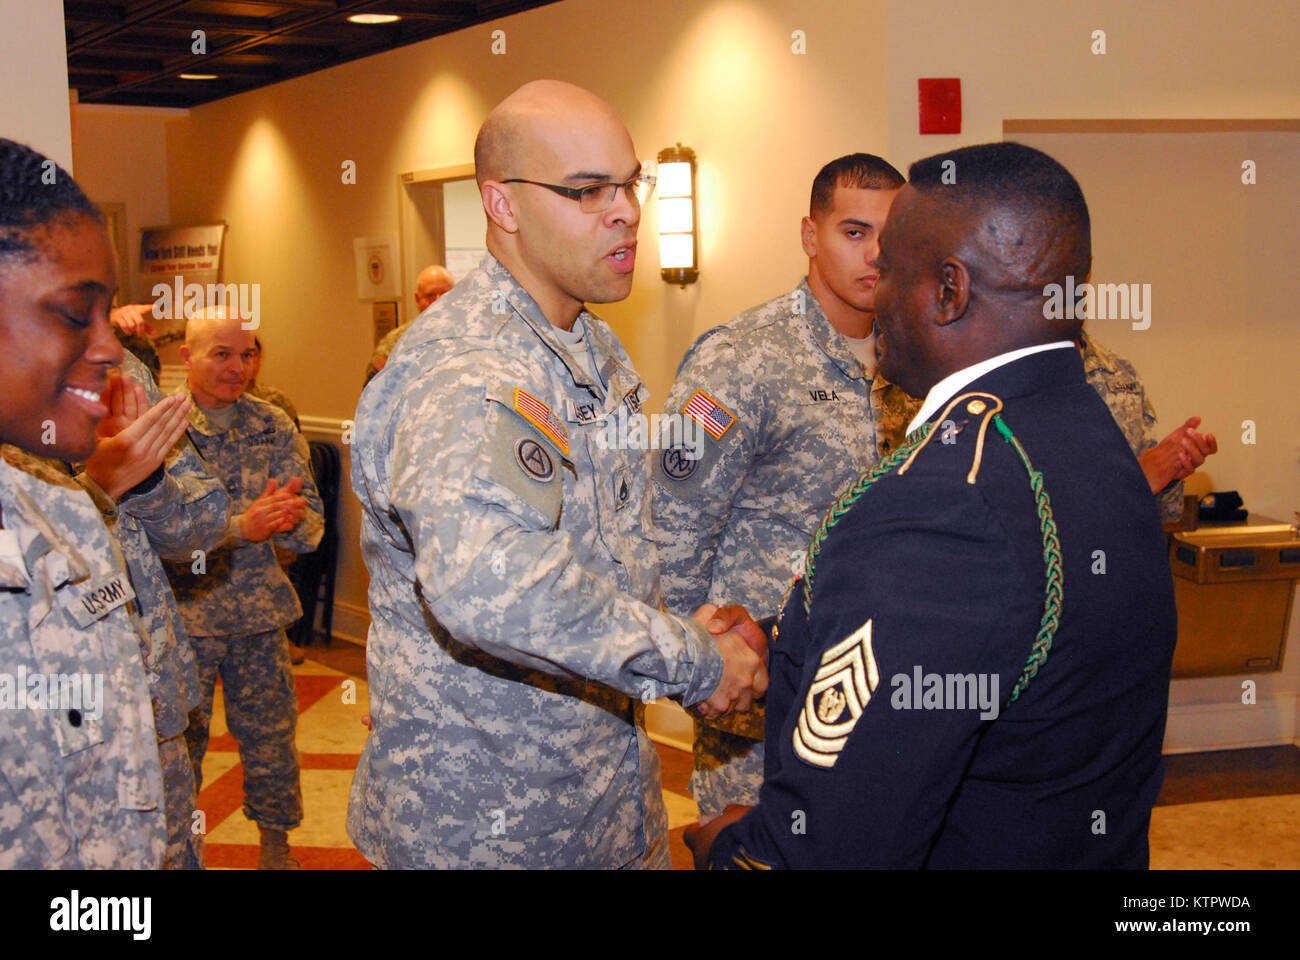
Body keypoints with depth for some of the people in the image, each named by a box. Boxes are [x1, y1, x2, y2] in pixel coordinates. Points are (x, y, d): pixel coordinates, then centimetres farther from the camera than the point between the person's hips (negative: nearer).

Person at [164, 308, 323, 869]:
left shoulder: (273, 428, 4)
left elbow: (311, 529, -1)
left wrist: (280, 519, -24)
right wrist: (241, 527, -29)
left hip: (259, 613, 3)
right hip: (179, 615, -3)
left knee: (269, 737, 11)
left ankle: (275, 845, 31)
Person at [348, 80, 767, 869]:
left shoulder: (597, 347, 8)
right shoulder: (466, 368, -25)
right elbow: (483, 580, -43)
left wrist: (682, 633, 4)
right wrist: (693, 662, -30)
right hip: (485, 825, -8)